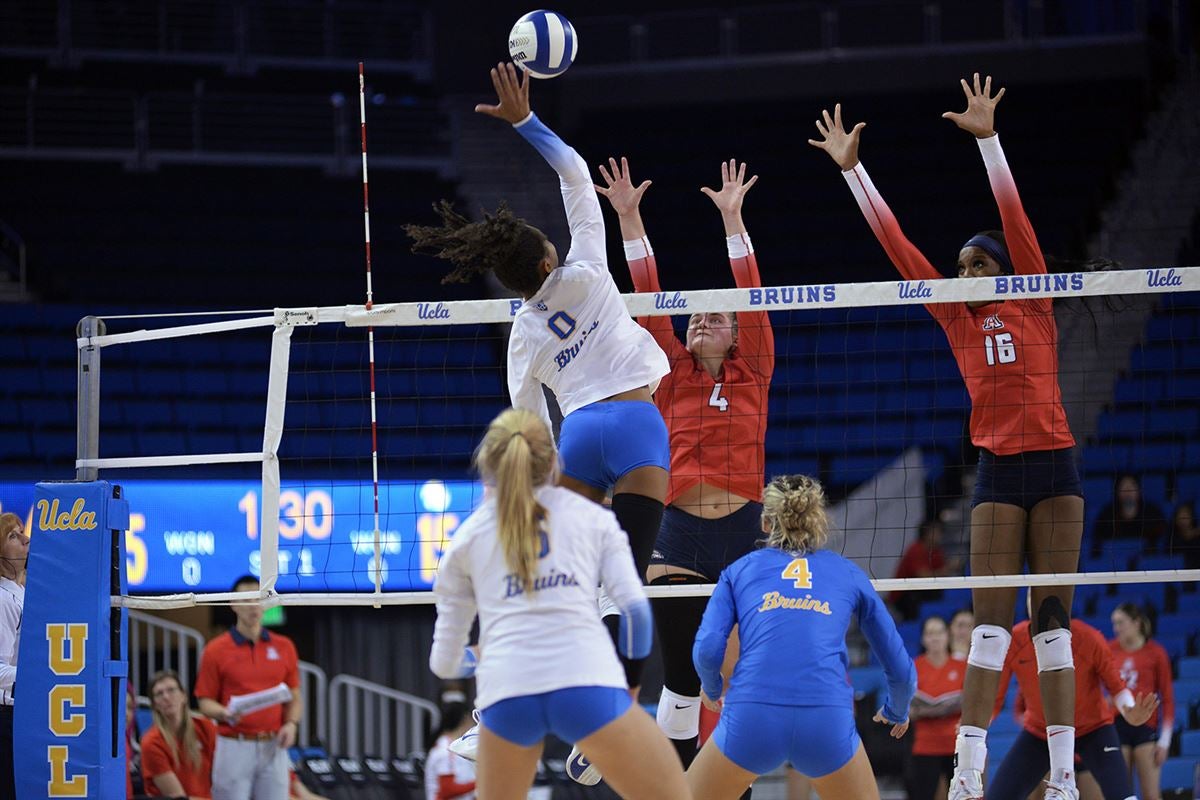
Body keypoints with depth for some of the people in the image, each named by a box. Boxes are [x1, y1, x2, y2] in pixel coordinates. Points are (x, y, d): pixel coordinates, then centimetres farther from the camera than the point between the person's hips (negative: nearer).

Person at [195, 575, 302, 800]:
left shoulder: (284, 647, 9)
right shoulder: (216, 650, -1)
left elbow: (294, 697, 13)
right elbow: (205, 702, 1)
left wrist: (291, 724, -6)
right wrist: (225, 714, -20)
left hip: (273, 748, 3)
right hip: (234, 746, -3)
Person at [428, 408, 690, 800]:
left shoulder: (467, 537, 22)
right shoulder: (592, 516, 19)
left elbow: (444, 662, 24)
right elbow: (636, 609, 6)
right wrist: (630, 680, 25)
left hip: (507, 694, 2)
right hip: (587, 683, -2)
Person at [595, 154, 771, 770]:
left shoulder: (752, 373, 9)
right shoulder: (674, 378, 10)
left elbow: (751, 297, 3)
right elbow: (649, 302, 5)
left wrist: (732, 218, 1)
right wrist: (629, 219, 0)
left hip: (744, 534, -1)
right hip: (679, 537, 1)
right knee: (680, 683, 4)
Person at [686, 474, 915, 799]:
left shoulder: (740, 569, 19)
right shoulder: (848, 574, 21)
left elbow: (707, 649, 3)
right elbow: (901, 671, 23)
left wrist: (712, 689, 26)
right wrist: (897, 711, 44)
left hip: (751, 718, -1)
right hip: (828, 721, 1)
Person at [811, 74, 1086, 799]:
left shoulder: (1034, 302, 6)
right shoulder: (958, 319, 11)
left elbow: (1016, 219, -2)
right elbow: (898, 246, 11)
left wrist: (989, 139, -9)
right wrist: (852, 169, 10)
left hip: (1055, 466, -2)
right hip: (998, 472, 2)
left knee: (1054, 622, -1)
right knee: (991, 623, -4)